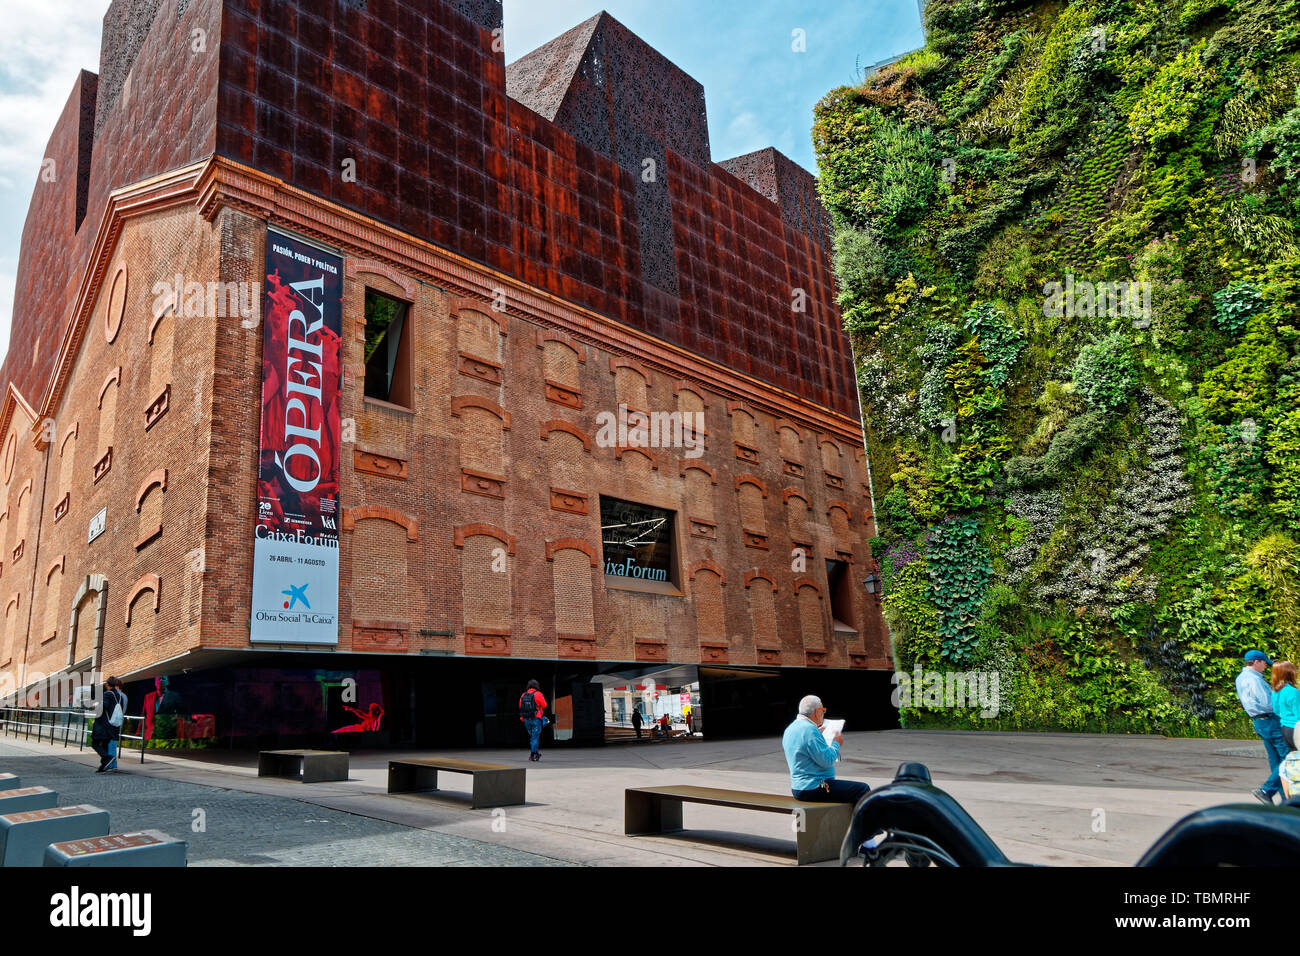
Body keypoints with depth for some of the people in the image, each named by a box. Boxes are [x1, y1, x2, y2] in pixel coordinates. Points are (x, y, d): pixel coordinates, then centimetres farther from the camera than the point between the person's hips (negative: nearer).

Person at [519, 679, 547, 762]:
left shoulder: (523, 695, 7)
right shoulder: (538, 694, -7)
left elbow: (520, 706, 12)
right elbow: (544, 705, -1)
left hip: (526, 719, 5)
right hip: (536, 718, -5)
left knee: (532, 736, 19)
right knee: (535, 737, 0)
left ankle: (536, 753, 23)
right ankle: (532, 755, -4)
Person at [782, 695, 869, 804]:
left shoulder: (790, 729, 10)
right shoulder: (809, 730, -20)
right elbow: (827, 761, -20)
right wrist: (836, 743, -4)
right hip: (813, 789, -10)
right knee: (862, 789, -9)